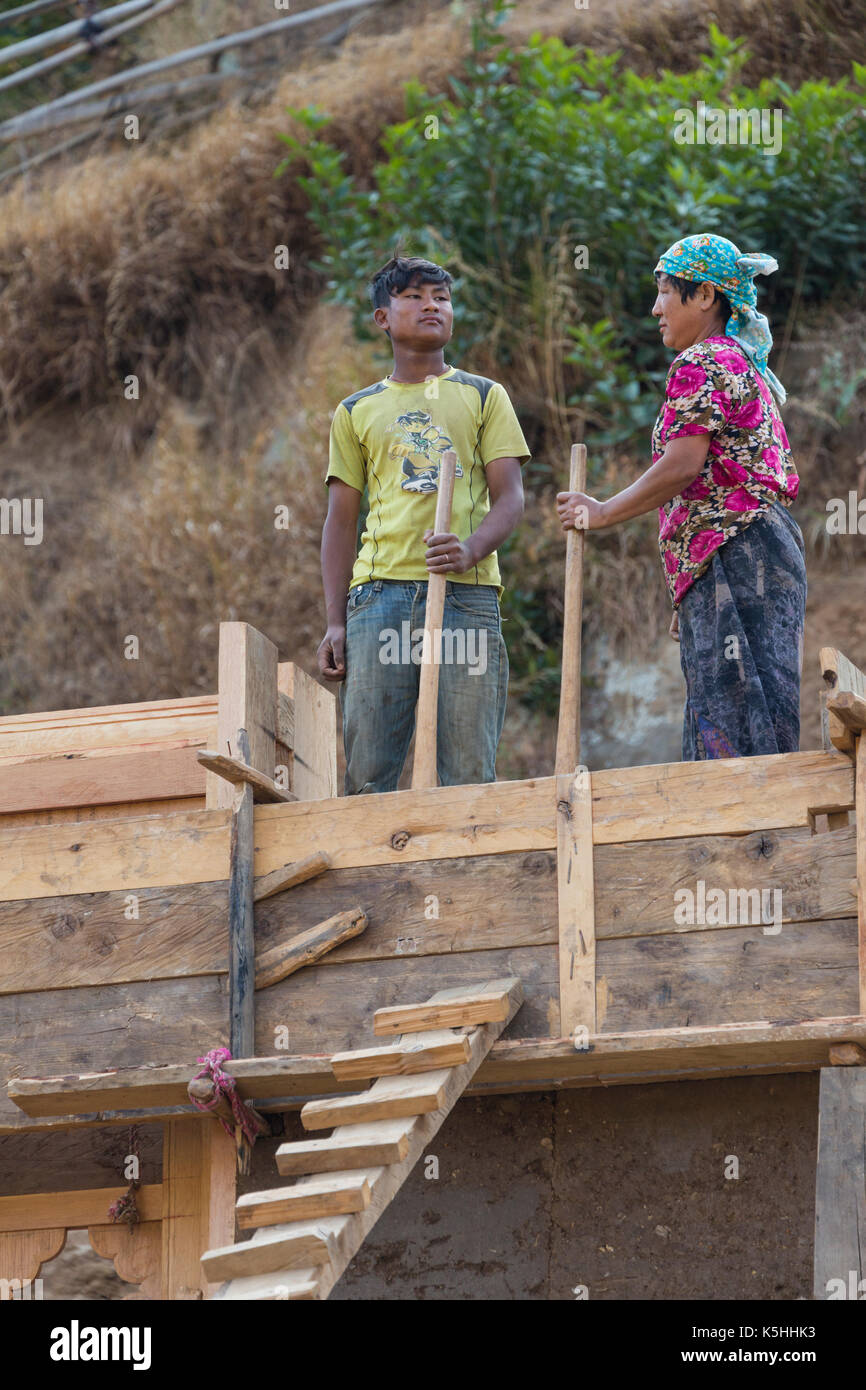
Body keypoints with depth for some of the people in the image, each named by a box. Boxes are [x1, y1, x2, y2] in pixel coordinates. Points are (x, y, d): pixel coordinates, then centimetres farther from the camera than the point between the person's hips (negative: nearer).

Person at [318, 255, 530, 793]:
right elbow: (341, 521, 16)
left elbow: (510, 498, 6)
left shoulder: (483, 397, 15)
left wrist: (470, 550, -16)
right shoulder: (357, 412, 18)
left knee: (470, 775, -7)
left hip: (466, 592, -1)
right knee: (368, 773, -6)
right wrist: (336, 622, 5)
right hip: (380, 592, 1)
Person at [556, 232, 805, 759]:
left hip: (731, 557, -10)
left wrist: (603, 513, -6)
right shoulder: (747, 368, 24)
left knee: (737, 729, -14)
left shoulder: (700, 364, -6)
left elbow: (683, 465, -17)